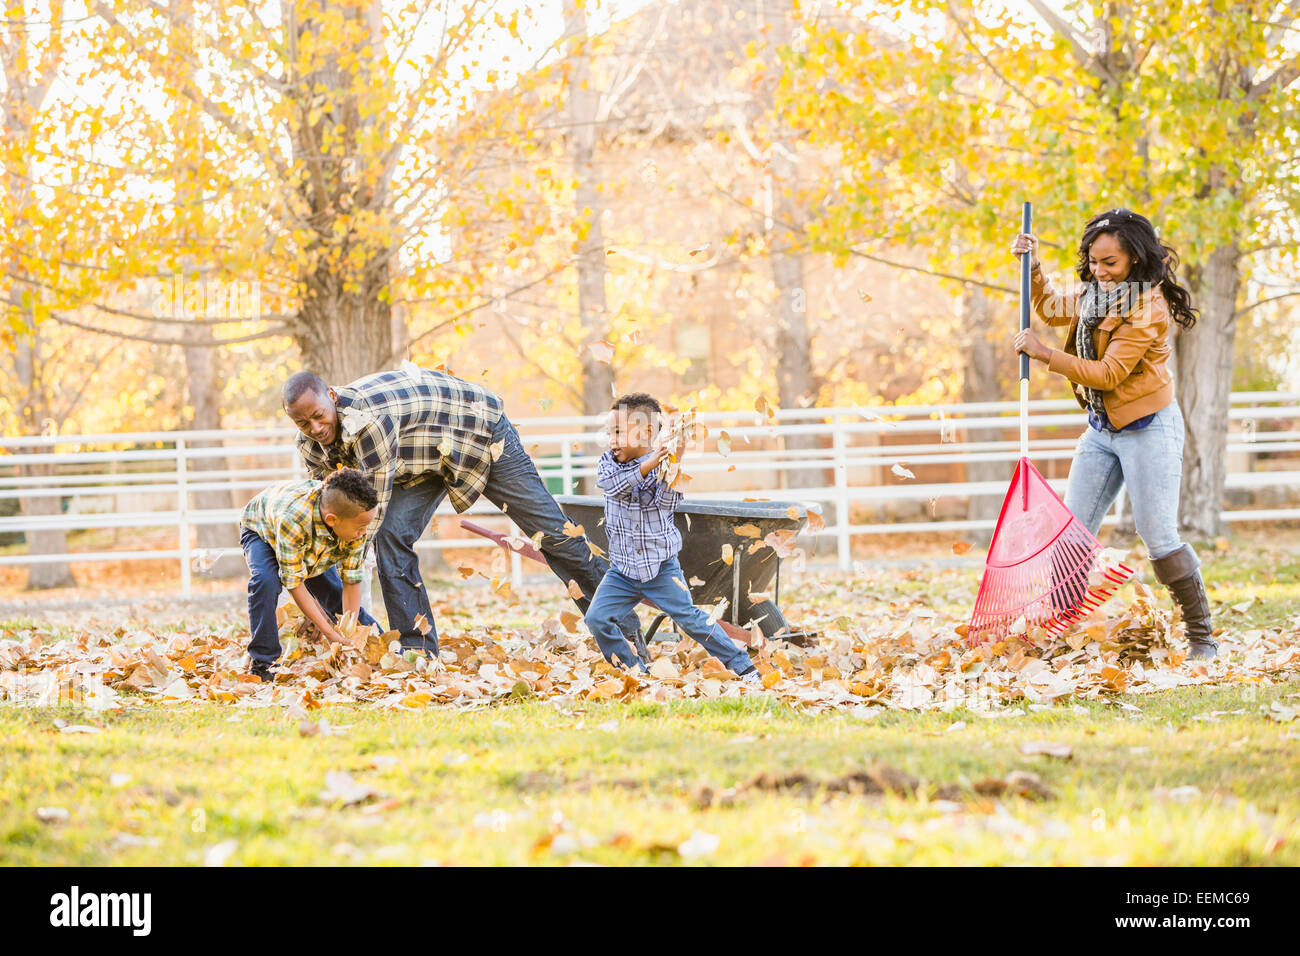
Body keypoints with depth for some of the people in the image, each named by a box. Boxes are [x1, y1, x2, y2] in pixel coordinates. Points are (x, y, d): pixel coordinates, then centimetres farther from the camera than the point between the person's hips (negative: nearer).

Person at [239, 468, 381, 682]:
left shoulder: (355, 521, -32)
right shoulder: (292, 519, -48)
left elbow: (352, 581, -22)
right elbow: (293, 582, -39)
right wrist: (331, 634, -38)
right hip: (260, 530, -5)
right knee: (265, 582, -31)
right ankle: (263, 663, -21)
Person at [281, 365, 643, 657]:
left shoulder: (366, 421, -41)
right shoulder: (311, 445, -15)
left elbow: (372, 514, -36)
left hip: (481, 431, -7)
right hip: (426, 458, 7)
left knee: (550, 531, -1)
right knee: (392, 536, -15)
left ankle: (626, 631, 10)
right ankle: (418, 651, -8)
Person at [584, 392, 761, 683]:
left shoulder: (663, 466, -9)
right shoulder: (608, 462, -2)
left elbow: (668, 502, -23)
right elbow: (613, 484, -24)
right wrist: (646, 466, -39)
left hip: (661, 566, -3)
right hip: (622, 569, 4)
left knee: (690, 618, -4)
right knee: (596, 619, -8)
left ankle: (742, 665, 8)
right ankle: (636, 670, 9)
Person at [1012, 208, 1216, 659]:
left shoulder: (1146, 307, -18)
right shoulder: (1096, 294, 7)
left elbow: (1110, 373, -21)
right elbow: (1051, 307, 27)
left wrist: (1045, 355, -18)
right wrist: (1032, 265, 11)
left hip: (1147, 429, -8)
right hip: (1101, 430, 8)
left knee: (1159, 538, -10)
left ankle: (1202, 638, 1)